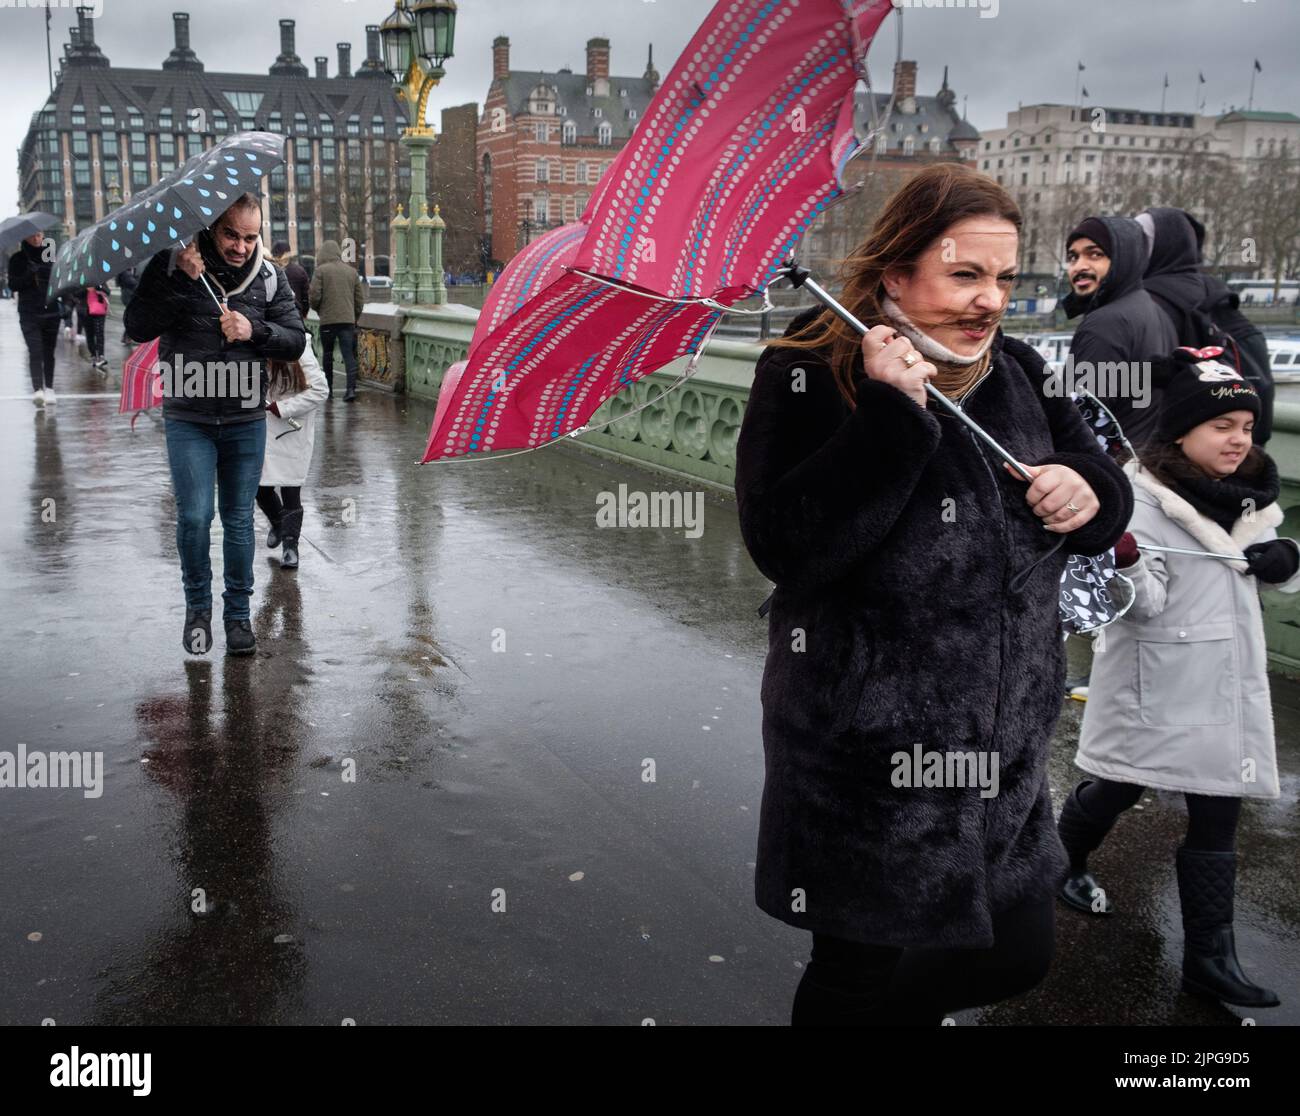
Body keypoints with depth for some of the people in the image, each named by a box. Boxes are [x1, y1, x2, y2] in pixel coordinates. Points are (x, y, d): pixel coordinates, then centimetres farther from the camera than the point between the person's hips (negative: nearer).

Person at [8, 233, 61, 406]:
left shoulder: (50, 255, 9)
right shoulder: (17, 259, 3)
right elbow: (13, 285, -2)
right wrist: (29, 276, -19)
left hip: (51, 311, 3)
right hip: (29, 314, -3)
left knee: (49, 352, 9)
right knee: (35, 351, -14)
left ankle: (49, 388, 18)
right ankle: (38, 389, -23)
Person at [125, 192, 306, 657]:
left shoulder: (269, 277, 1)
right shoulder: (171, 265, -6)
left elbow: (296, 340, 2)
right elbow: (138, 327, -13)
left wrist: (254, 331, -17)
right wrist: (180, 282, -24)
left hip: (246, 421, 2)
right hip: (188, 420, -2)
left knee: (238, 520, 7)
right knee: (194, 516, -8)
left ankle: (238, 613, 21)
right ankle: (197, 606, 15)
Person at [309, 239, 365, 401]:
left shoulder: (321, 270, -4)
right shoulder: (351, 271, 9)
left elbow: (314, 296, -7)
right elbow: (360, 298, 10)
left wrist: (318, 309, 13)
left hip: (328, 320, -2)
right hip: (348, 319, 2)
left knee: (328, 354, 11)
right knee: (349, 354, -1)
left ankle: (328, 389, 17)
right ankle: (351, 388, -15)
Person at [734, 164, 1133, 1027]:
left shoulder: (1018, 372, 5)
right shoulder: (809, 379, -13)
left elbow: (1104, 487, 13)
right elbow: (784, 546, -26)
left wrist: (1089, 492, -10)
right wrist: (893, 414, -30)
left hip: (1009, 745, 7)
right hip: (869, 757, -6)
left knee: (1017, 956, 18)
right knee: (863, 975, 8)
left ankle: (894, 999, 46)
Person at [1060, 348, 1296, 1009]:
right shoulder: (1140, 493, -14)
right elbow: (1146, 603, -19)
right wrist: (1124, 563, -40)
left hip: (1229, 687, 6)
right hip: (1155, 687, -6)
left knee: (1217, 816, 7)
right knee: (1117, 791, 13)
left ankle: (1209, 956, 15)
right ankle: (1064, 863, 43)